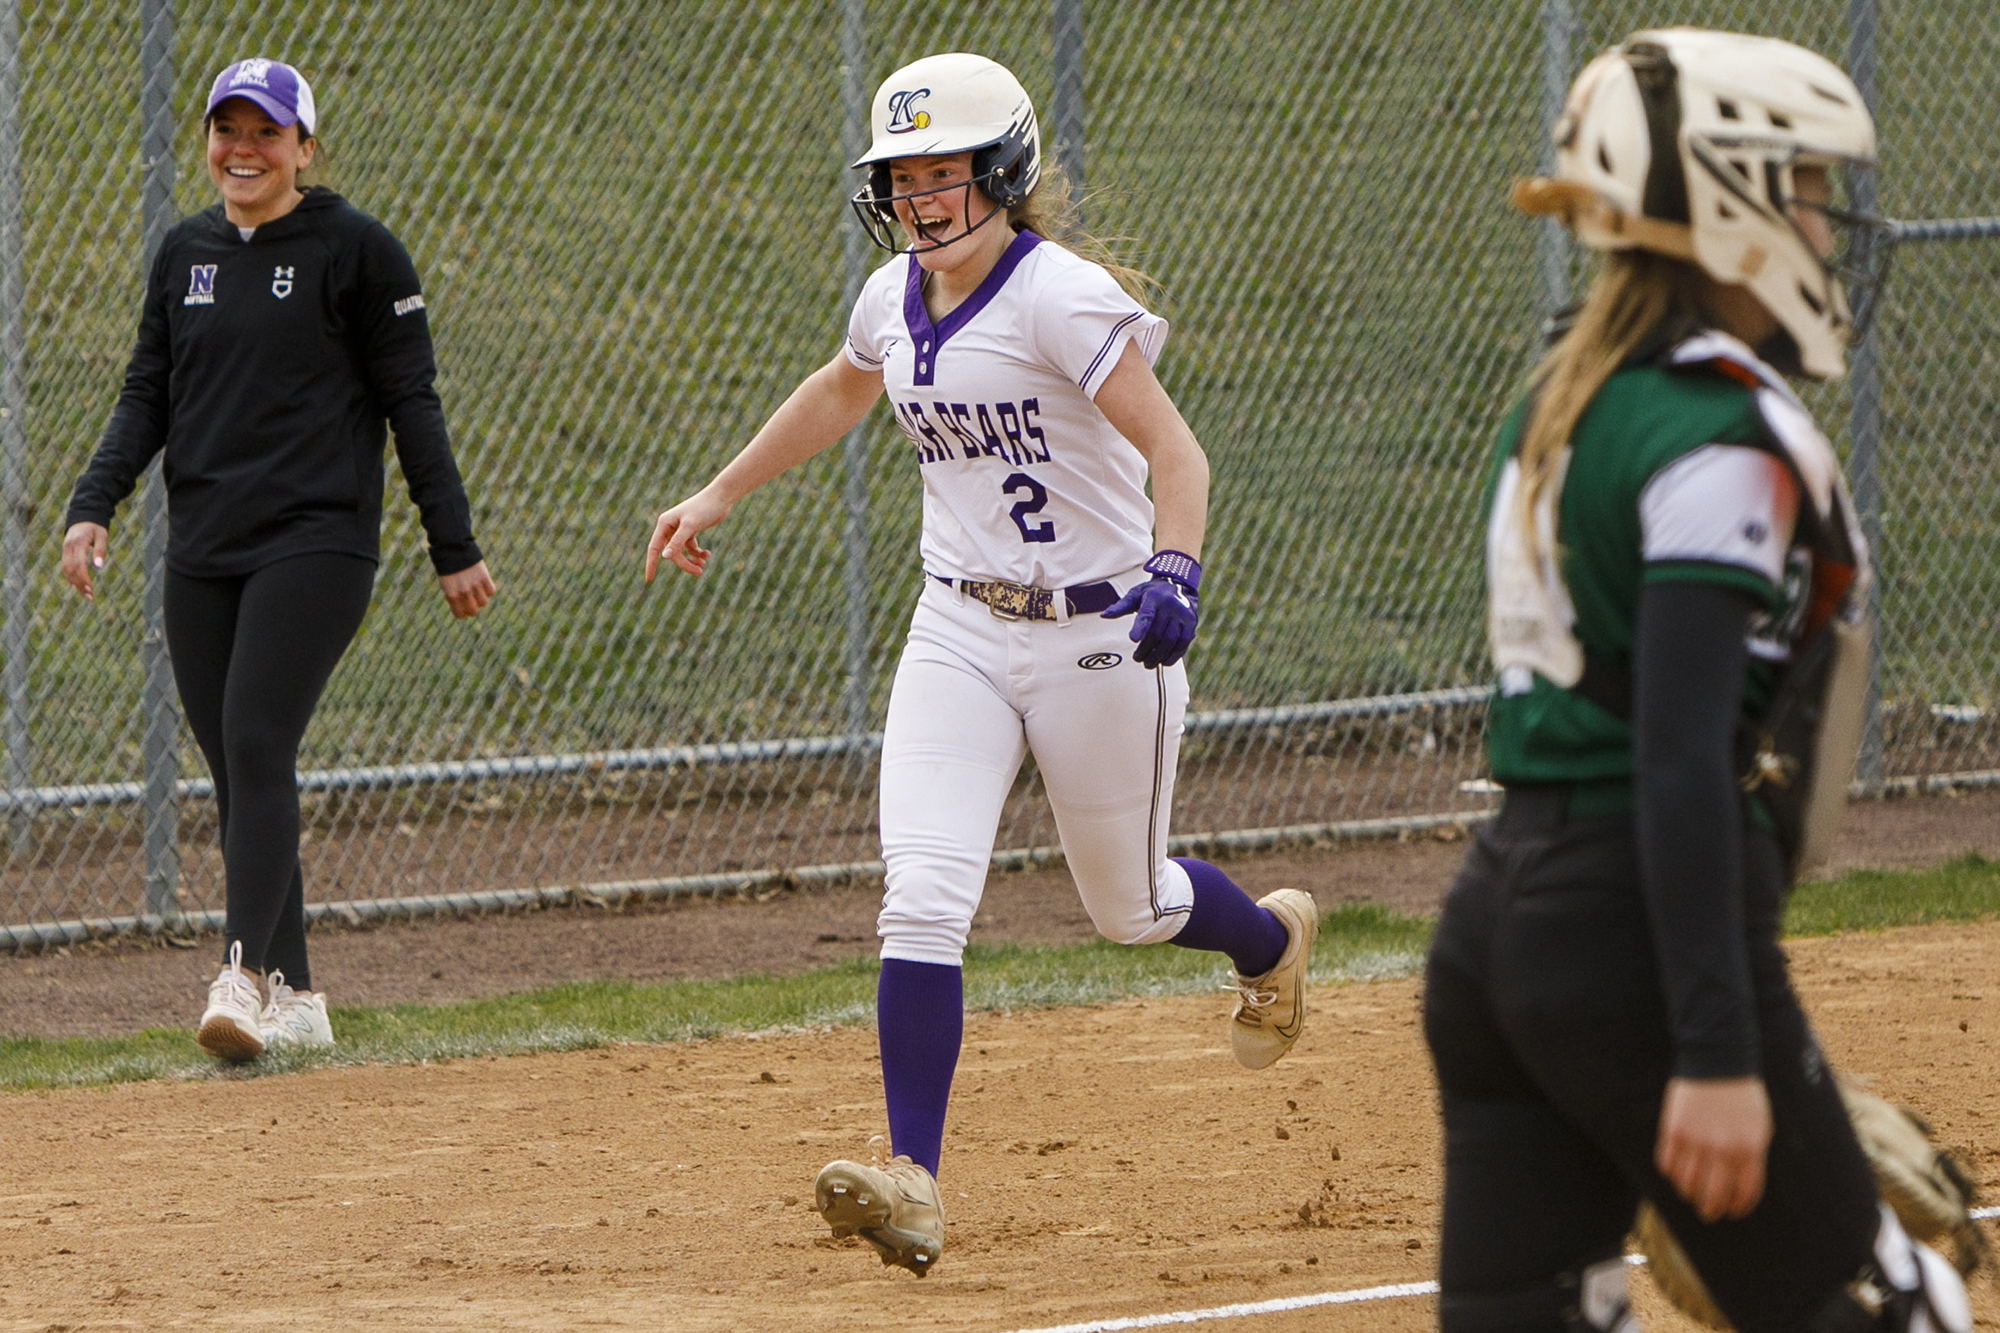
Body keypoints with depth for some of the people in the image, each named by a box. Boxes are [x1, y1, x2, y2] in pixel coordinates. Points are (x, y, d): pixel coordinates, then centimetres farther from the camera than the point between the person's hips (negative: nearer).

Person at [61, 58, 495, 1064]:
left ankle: (244, 974, -26)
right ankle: (296, 996, 9)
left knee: (257, 744, -20)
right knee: (234, 768, 4)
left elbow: (411, 403, -1)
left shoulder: (356, 251, -2)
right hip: (201, 550, 6)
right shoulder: (184, 254, 13)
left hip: (316, 541, -6)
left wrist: (453, 548, -1)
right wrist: (92, 506, 0)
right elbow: (148, 396, 15)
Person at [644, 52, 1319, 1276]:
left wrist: (1175, 570, -44)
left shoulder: (1060, 296, -19)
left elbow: (1176, 451, -27)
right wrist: (719, 496, 32)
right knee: (922, 898, -14)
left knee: (1131, 905, 12)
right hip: (961, 633, 5)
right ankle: (914, 1184, -18)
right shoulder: (895, 301, 3)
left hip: (1098, 635, -5)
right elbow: (840, 394, 26)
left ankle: (1272, 940, 48)